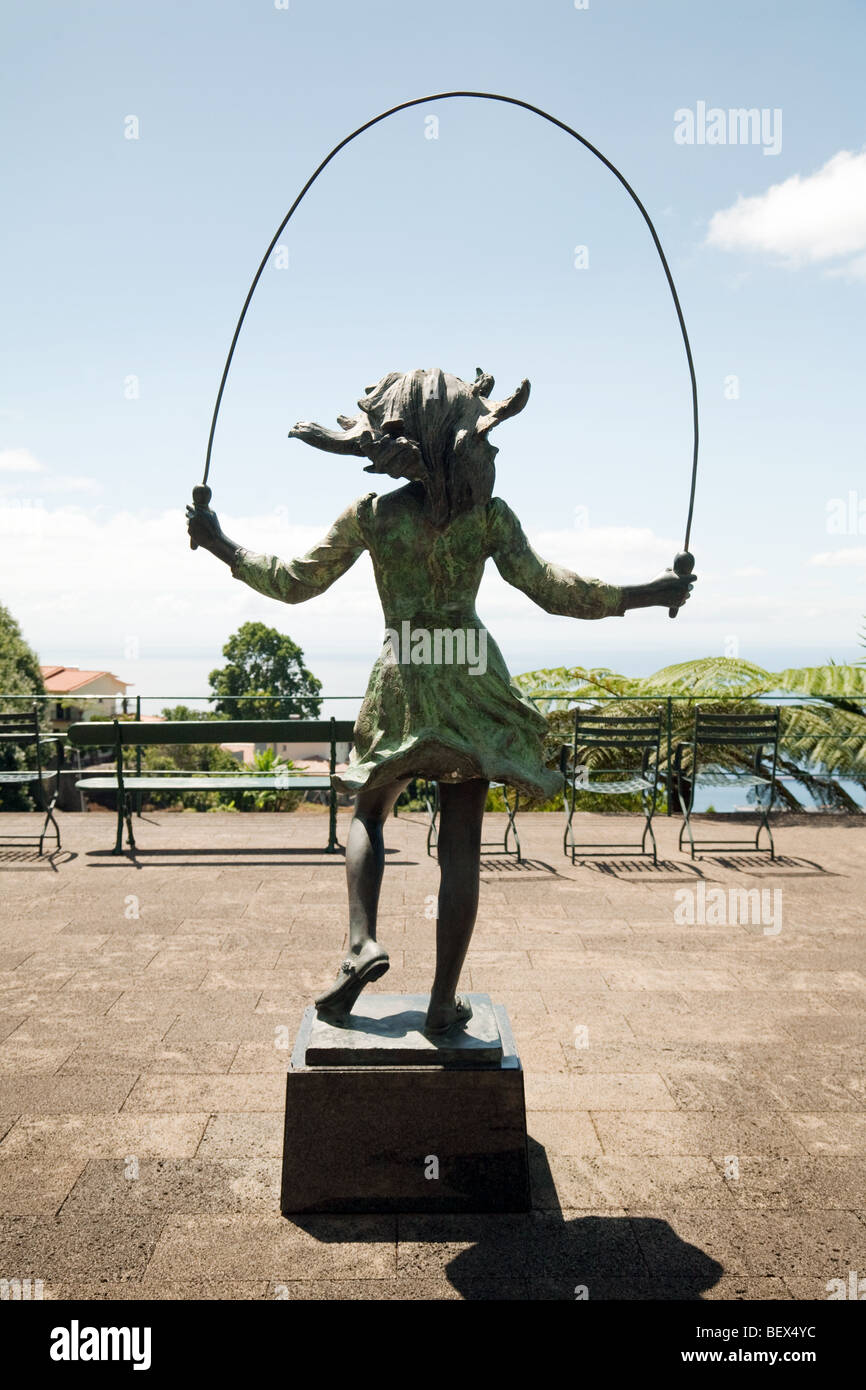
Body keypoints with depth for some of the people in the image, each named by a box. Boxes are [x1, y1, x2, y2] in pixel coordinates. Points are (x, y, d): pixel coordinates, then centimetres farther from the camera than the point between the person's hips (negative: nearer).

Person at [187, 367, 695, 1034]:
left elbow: (293, 582, 2)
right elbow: (549, 589, -7)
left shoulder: (371, 513, -2)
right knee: (461, 842, 4)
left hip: (402, 680, 0)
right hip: (473, 679, 0)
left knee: (369, 813, 23)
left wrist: (220, 544, 16)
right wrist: (646, 594, 2)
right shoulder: (489, 513, -3)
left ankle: (363, 942, 2)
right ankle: (444, 1003, 11)